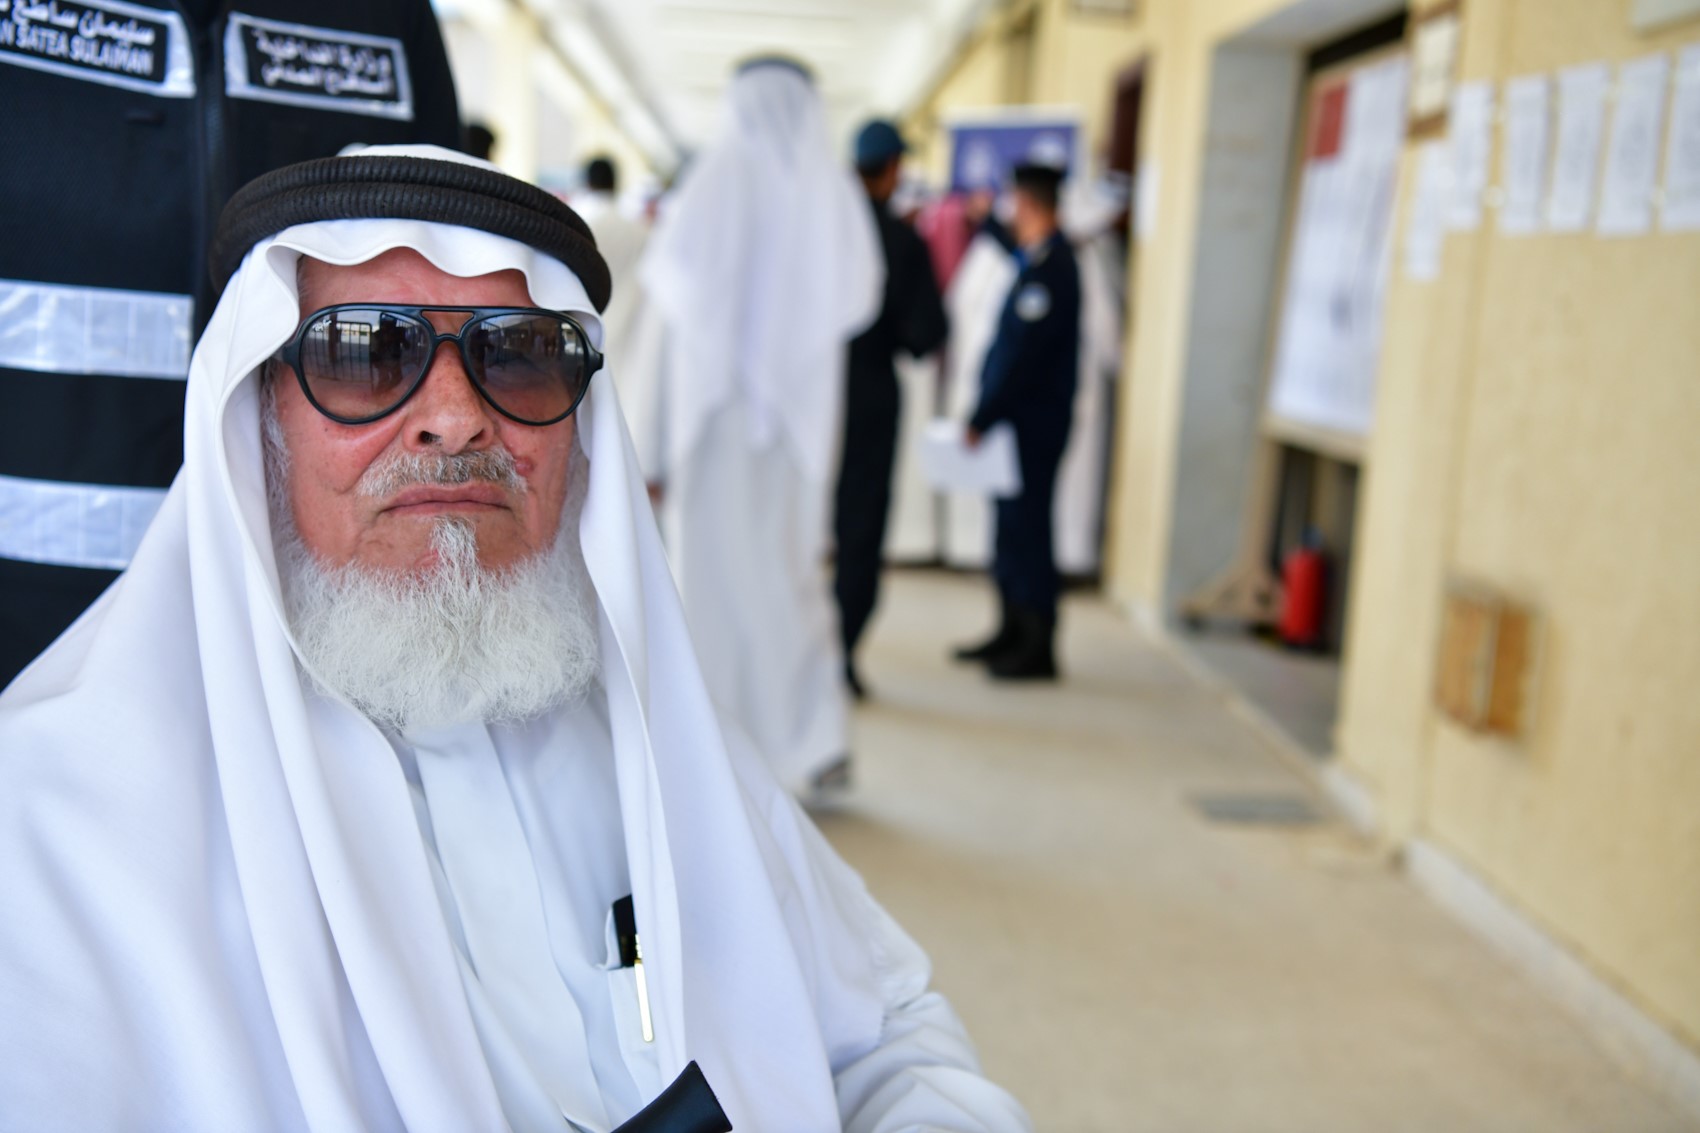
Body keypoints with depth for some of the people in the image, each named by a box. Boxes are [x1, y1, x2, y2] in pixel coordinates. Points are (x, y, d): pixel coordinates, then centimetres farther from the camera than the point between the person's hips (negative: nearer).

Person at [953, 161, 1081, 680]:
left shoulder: (1048, 269, -19)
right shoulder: (1042, 257, 11)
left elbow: (1021, 355, -22)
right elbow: (1014, 243, 38)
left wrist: (982, 418, -18)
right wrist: (985, 216, 54)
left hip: (1034, 425, -10)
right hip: (1020, 422, 10)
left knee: (1026, 527, -5)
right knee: (1012, 526, 15)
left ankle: (1038, 651, 2)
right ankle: (1013, 633, 25)